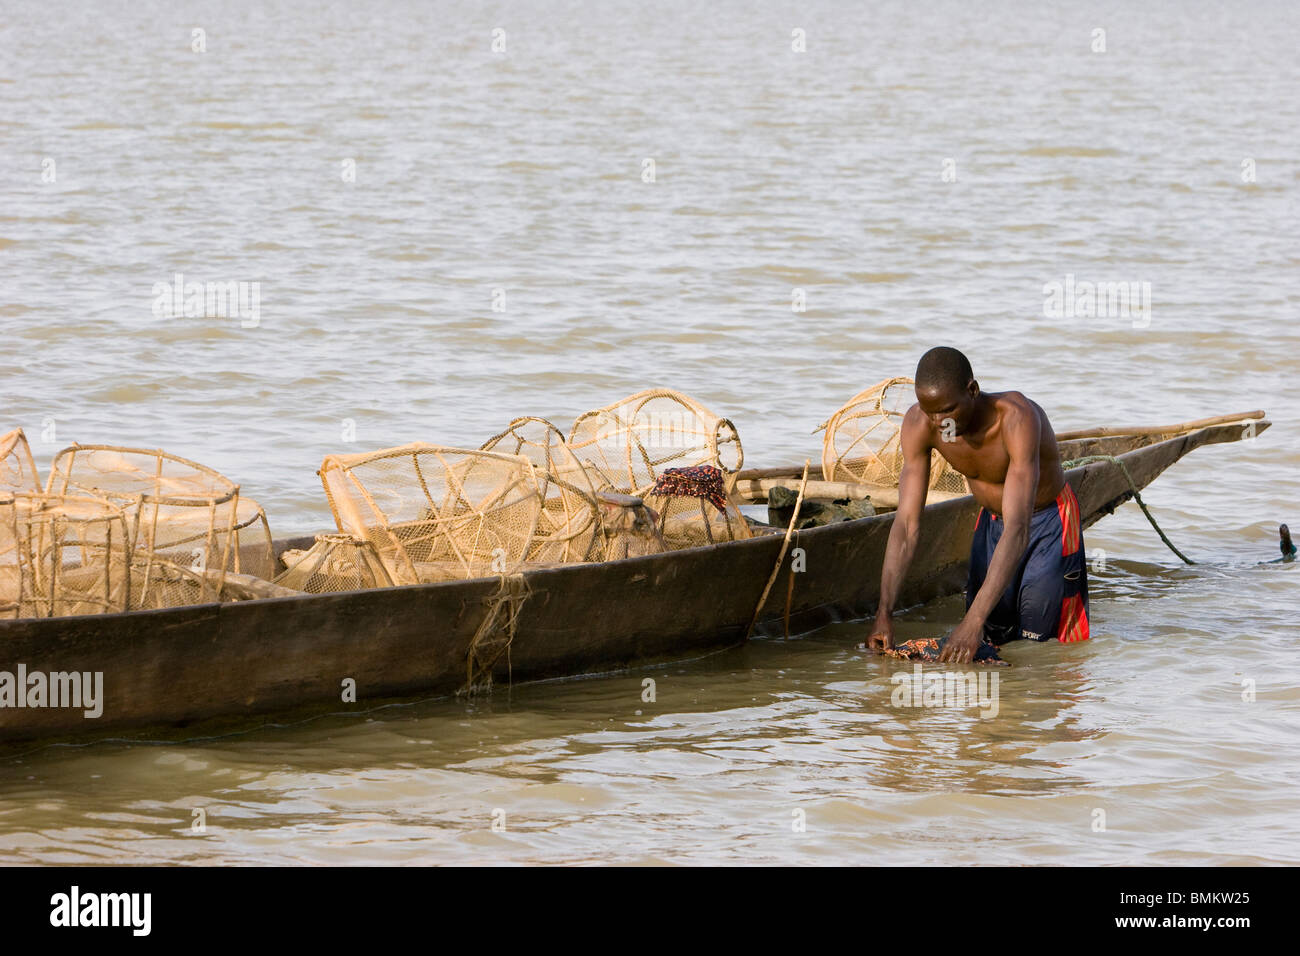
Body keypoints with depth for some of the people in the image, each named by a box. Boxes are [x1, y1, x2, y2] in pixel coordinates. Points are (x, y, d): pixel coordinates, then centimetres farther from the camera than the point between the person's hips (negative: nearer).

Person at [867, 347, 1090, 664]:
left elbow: (1018, 531, -45)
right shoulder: (918, 424, -24)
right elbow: (906, 525, -22)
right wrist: (884, 612, -34)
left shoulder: (1016, 418, -39)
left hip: (1048, 522, -4)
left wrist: (974, 621, -53)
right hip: (992, 520, 4)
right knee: (988, 640, 7)